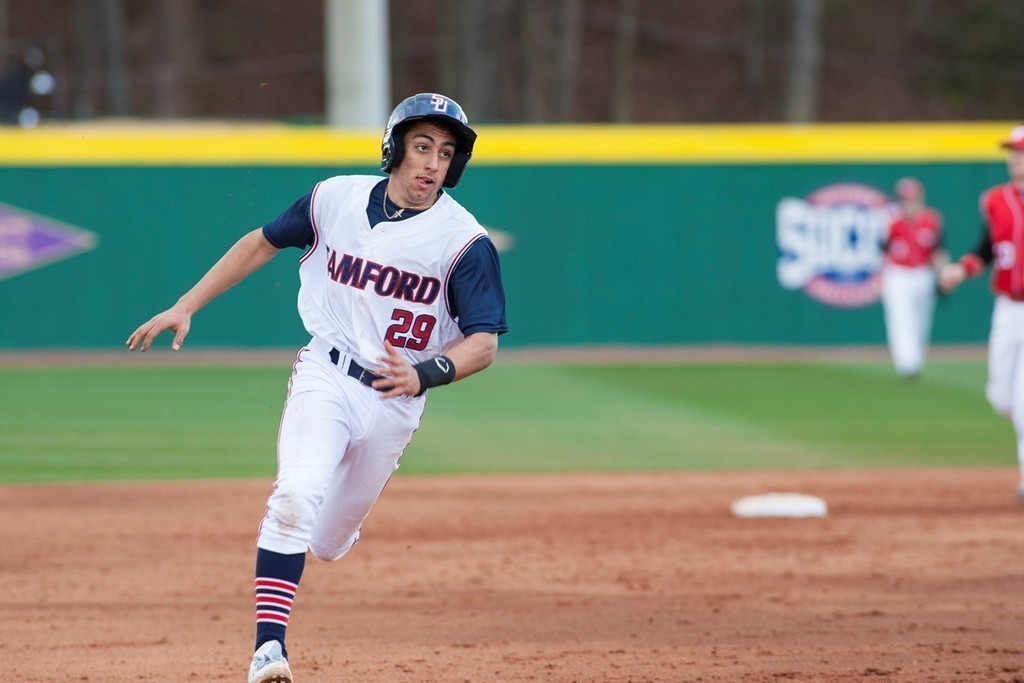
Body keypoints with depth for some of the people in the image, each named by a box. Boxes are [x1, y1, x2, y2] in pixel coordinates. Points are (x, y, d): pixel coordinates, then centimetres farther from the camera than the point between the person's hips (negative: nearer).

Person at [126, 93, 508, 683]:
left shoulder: (464, 241, -11)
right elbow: (263, 243, 12)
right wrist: (186, 307, 9)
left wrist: (424, 375, -33)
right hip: (325, 377, 0)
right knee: (297, 495, -26)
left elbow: (484, 343, -14)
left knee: (327, 544, 10)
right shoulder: (336, 199, -3)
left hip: (395, 399, 0)